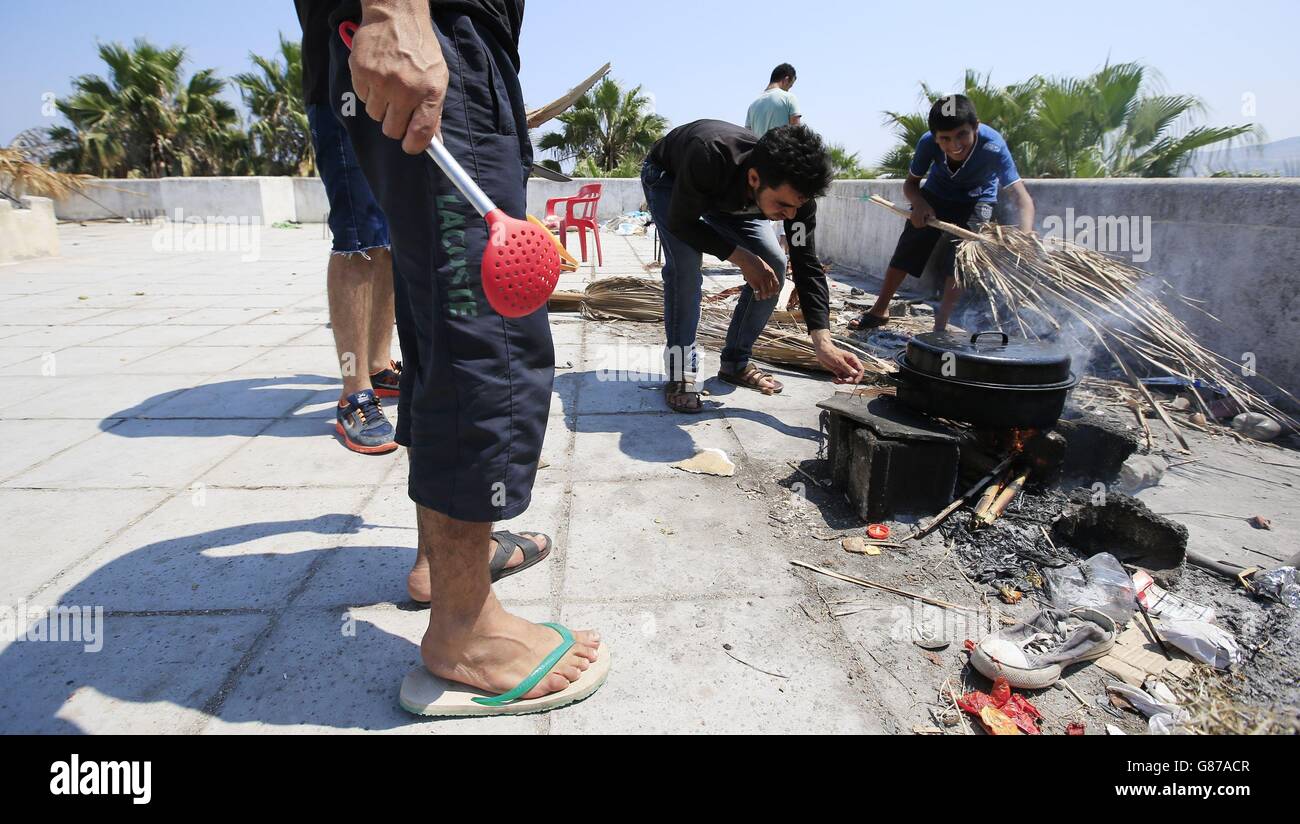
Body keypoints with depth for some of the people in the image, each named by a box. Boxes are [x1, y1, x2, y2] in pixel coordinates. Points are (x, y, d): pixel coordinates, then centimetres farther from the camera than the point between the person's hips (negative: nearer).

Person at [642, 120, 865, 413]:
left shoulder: (795, 187, -30)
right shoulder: (710, 159, -46)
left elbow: (807, 264, -27)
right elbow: (681, 222, -31)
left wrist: (823, 343, -37)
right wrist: (741, 258, -39)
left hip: (729, 197, 4)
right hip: (668, 178, -4)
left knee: (774, 265, -12)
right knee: (685, 262, -30)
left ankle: (735, 363, 5)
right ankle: (680, 374, -16)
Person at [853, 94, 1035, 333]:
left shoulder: (993, 147, -38)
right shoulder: (928, 142, -30)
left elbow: (1022, 197, -45)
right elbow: (910, 183, -13)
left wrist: (1026, 238, -62)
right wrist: (918, 202, -36)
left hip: (976, 200, -2)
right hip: (936, 194, 3)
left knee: (958, 261, -16)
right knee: (905, 251, 4)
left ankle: (940, 326, -5)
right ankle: (880, 310, 20)